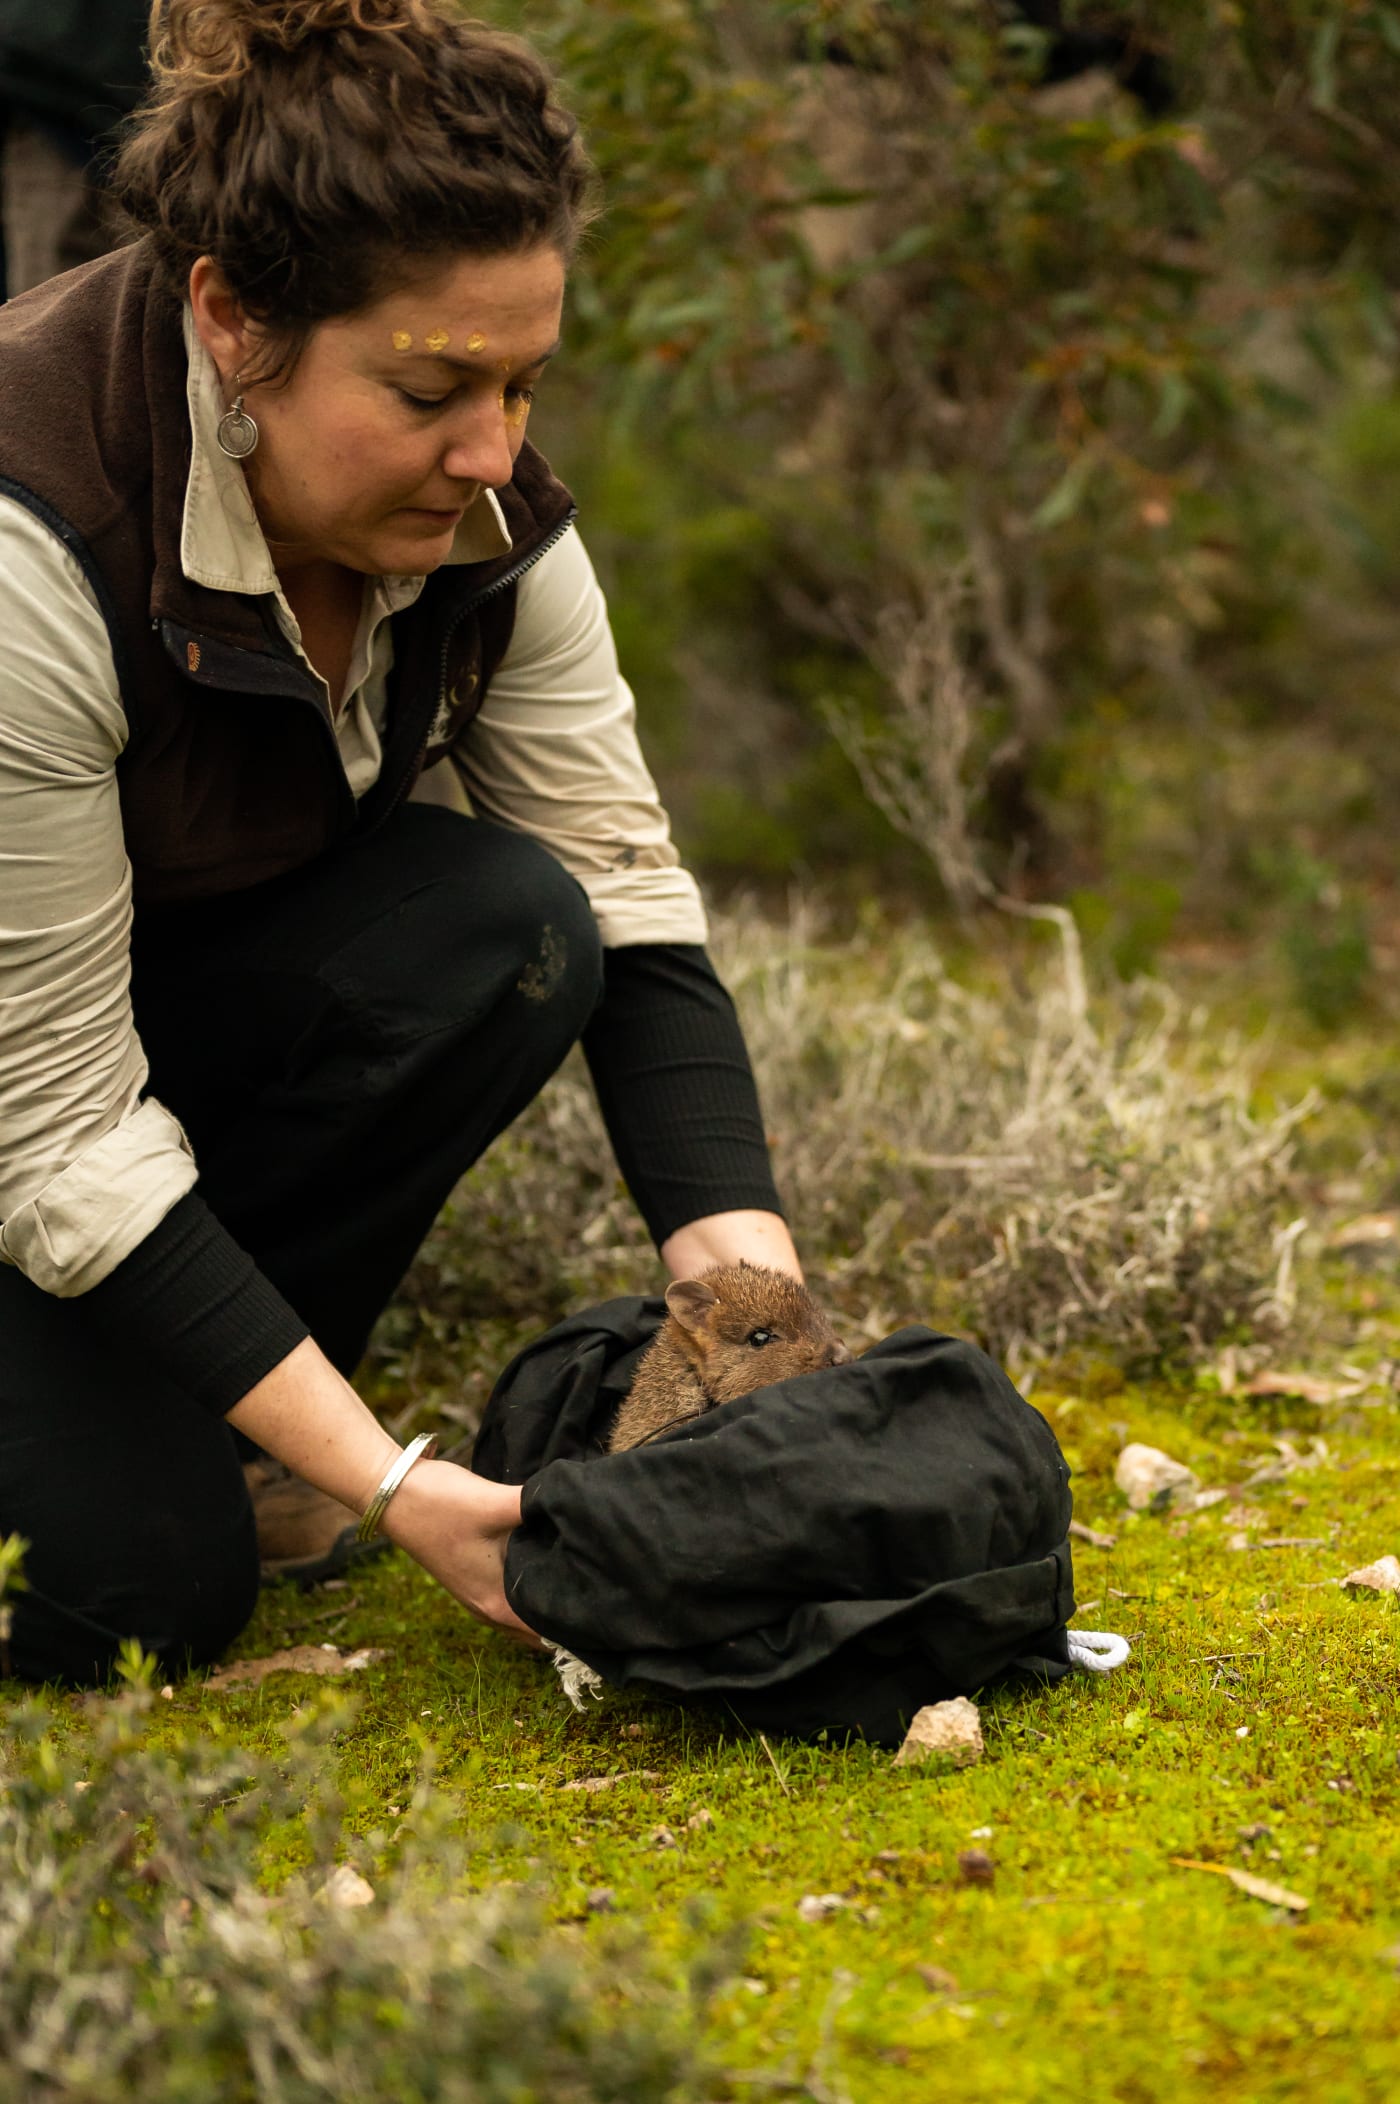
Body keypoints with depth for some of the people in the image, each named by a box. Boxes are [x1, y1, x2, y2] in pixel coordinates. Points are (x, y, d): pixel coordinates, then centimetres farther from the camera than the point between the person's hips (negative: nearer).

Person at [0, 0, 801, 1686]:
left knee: (510, 930, -24)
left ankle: (183, 1402, -4)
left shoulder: (473, 499, -17)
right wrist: (393, 1489, -34)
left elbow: (627, 894, -14)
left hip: (203, 966, 6)